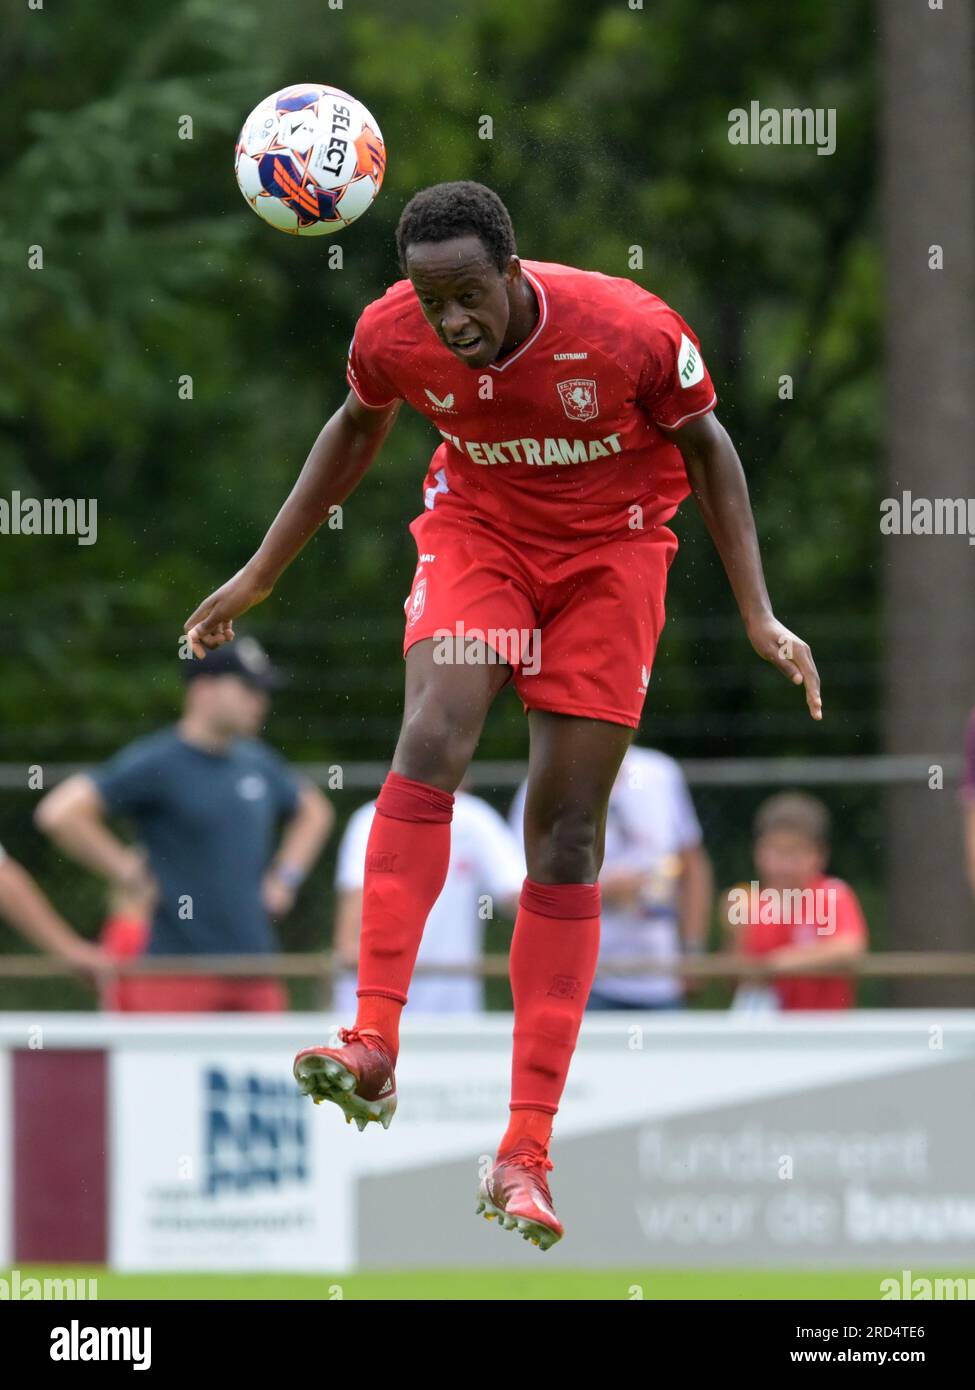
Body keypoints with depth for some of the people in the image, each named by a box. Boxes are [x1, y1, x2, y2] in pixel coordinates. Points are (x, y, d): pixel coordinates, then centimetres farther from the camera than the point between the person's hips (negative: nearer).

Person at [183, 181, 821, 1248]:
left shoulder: (633, 331, -25)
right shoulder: (391, 336, -17)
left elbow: (704, 447, -7)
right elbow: (358, 428, 6)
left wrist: (758, 617, -9)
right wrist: (260, 575, 9)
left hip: (609, 550, -1)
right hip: (477, 529, 2)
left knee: (566, 836, -5)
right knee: (431, 739, -28)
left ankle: (523, 1160, -5)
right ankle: (373, 1047, -34)